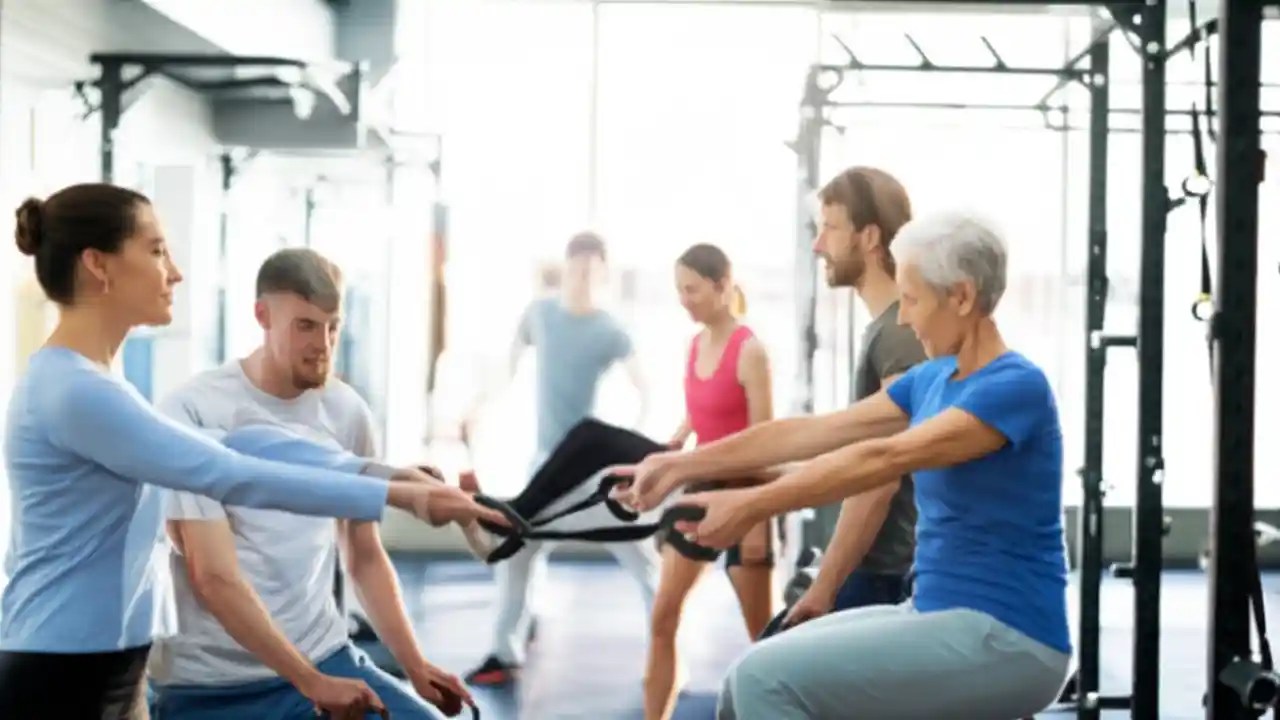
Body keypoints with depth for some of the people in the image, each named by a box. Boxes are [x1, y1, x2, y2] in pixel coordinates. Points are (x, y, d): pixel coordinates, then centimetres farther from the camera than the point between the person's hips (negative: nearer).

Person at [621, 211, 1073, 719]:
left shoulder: (1017, 388, -17)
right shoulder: (933, 380, 11)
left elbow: (883, 458, -27)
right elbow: (812, 433, 9)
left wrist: (753, 505, -30)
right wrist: (686, 465, 3)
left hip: (1007, 641, -9)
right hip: (940, 617, 9)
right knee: (754, 678, 2)